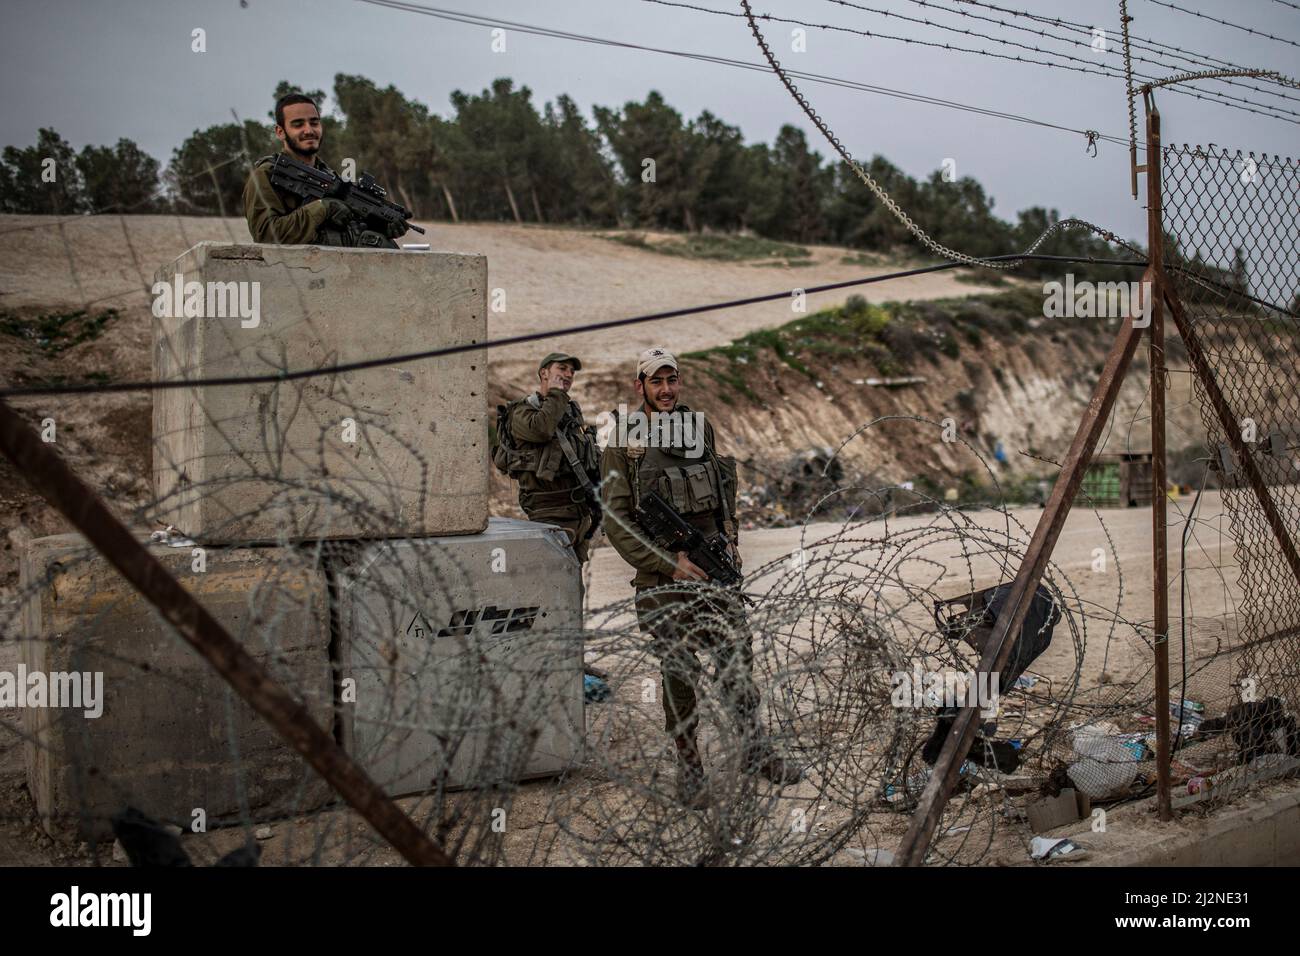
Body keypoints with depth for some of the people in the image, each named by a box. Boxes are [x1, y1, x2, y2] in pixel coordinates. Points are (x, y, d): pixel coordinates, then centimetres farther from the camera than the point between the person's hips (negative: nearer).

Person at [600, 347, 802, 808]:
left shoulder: (701, 427, 10)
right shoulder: (624, 442, -5)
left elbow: (724, 486, 23)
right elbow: (616, 522, -8)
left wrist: (729, 540, 10)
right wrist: (668, 563, -15)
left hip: (711, 565, 4)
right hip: (660, 575, -4)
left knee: (737, 655, 5)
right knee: (679, 672, 0)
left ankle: (754, 748, 21)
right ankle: (688, 767, 12)